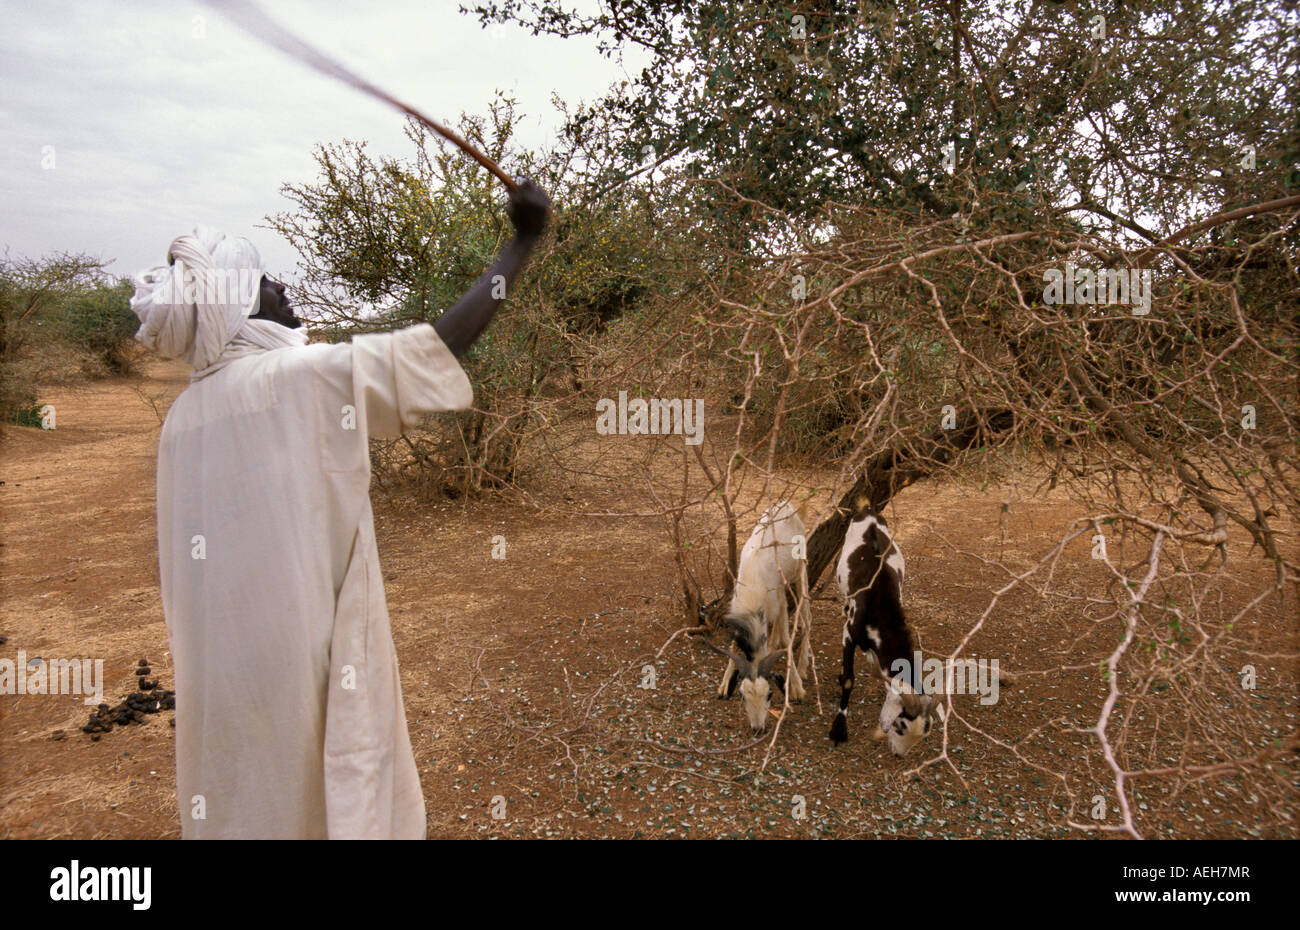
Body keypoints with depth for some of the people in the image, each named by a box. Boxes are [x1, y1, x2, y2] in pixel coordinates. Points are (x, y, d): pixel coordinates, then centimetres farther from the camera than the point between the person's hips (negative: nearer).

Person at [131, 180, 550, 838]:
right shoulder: (301, 376, -13)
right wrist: (523, 242, -5)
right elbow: (441, 342, -14)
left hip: (216, 667, 7)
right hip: (305, 654, -6)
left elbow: (175, 563, 12)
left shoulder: (183, 415, 5)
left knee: (240, 803, 18)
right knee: (337, 795, 8)